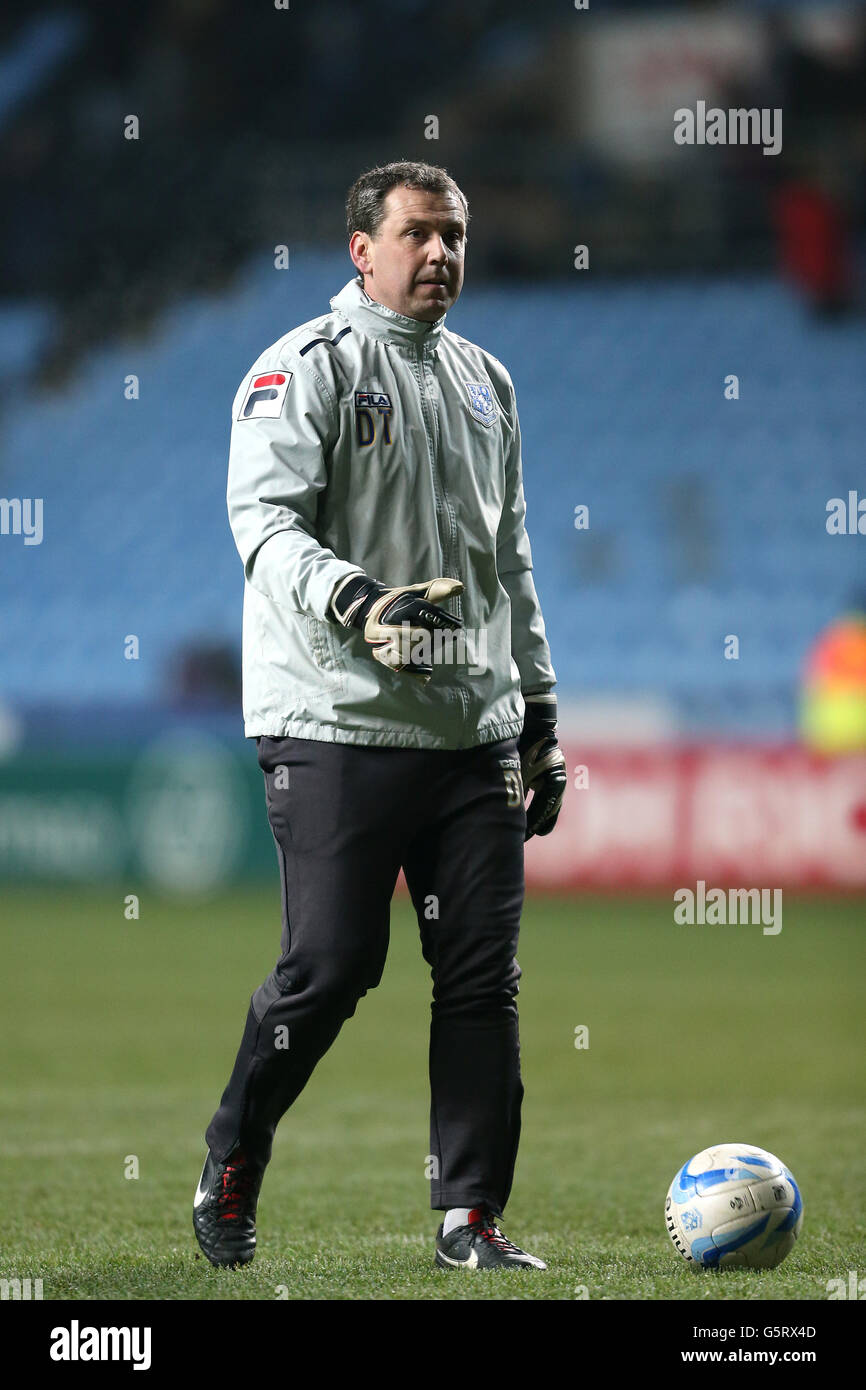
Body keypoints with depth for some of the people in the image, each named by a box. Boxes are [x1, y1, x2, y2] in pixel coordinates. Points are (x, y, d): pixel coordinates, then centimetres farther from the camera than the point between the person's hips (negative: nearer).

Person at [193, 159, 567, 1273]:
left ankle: (469, 1216, 6)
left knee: (484, 976, 0)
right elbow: (266, 521, -15)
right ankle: (229, 1172, 14)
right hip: (338, 725, -6)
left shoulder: (486, 383, 19)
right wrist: (357, 602, -32)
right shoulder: (306, 367, -3)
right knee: (329, 969, -7)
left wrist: (540, 712, 22)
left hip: (475, 732, 6)